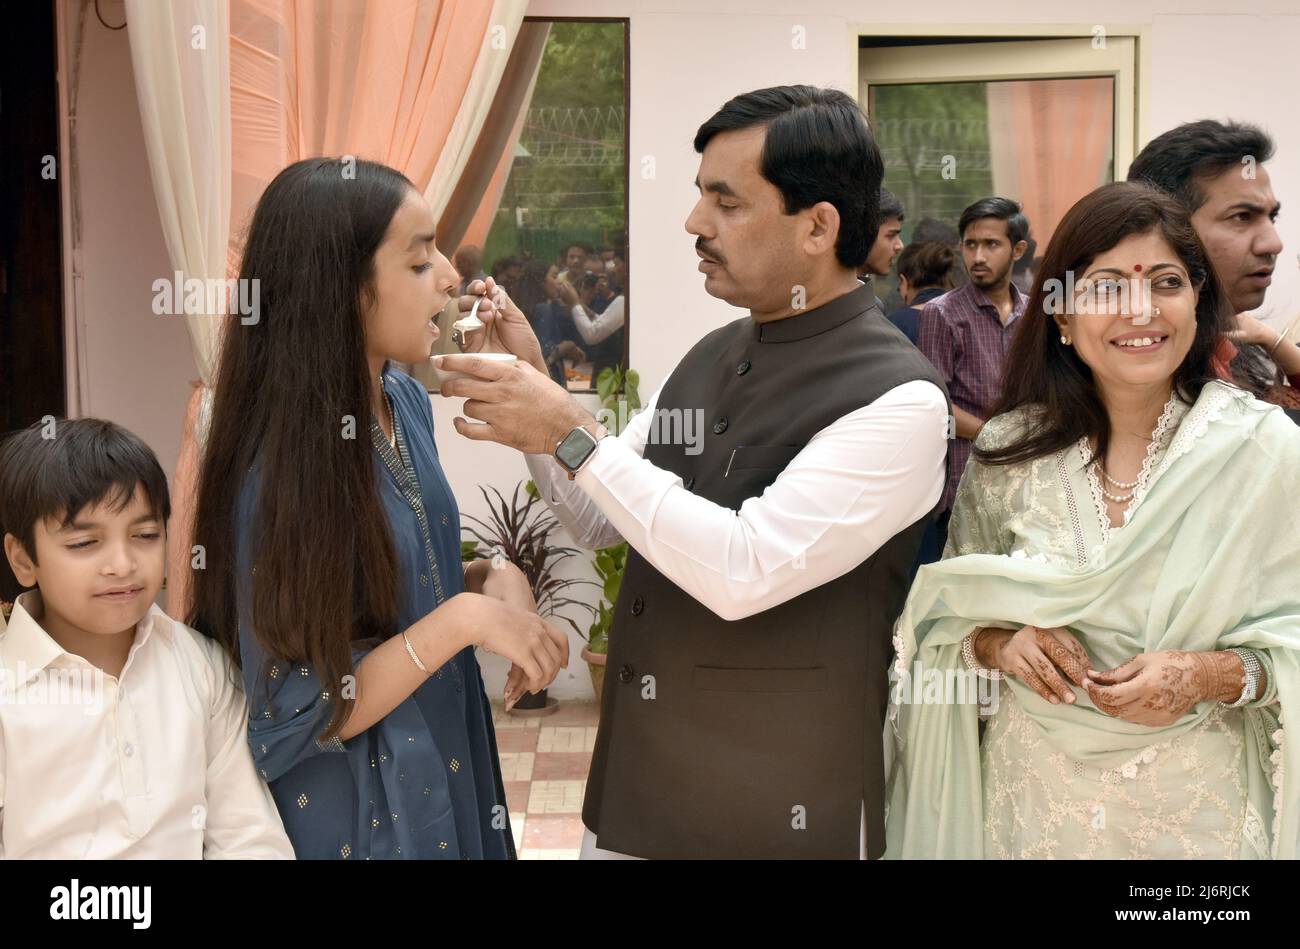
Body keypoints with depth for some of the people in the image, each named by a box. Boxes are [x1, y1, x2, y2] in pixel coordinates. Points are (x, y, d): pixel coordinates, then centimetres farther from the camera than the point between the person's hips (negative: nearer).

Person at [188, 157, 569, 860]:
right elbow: (294, 721, -22)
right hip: (352, 812, -7)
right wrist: (464, 617, -27)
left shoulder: (406, 401, -4)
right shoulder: (281, 469, -26)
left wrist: (495, 580, -9)